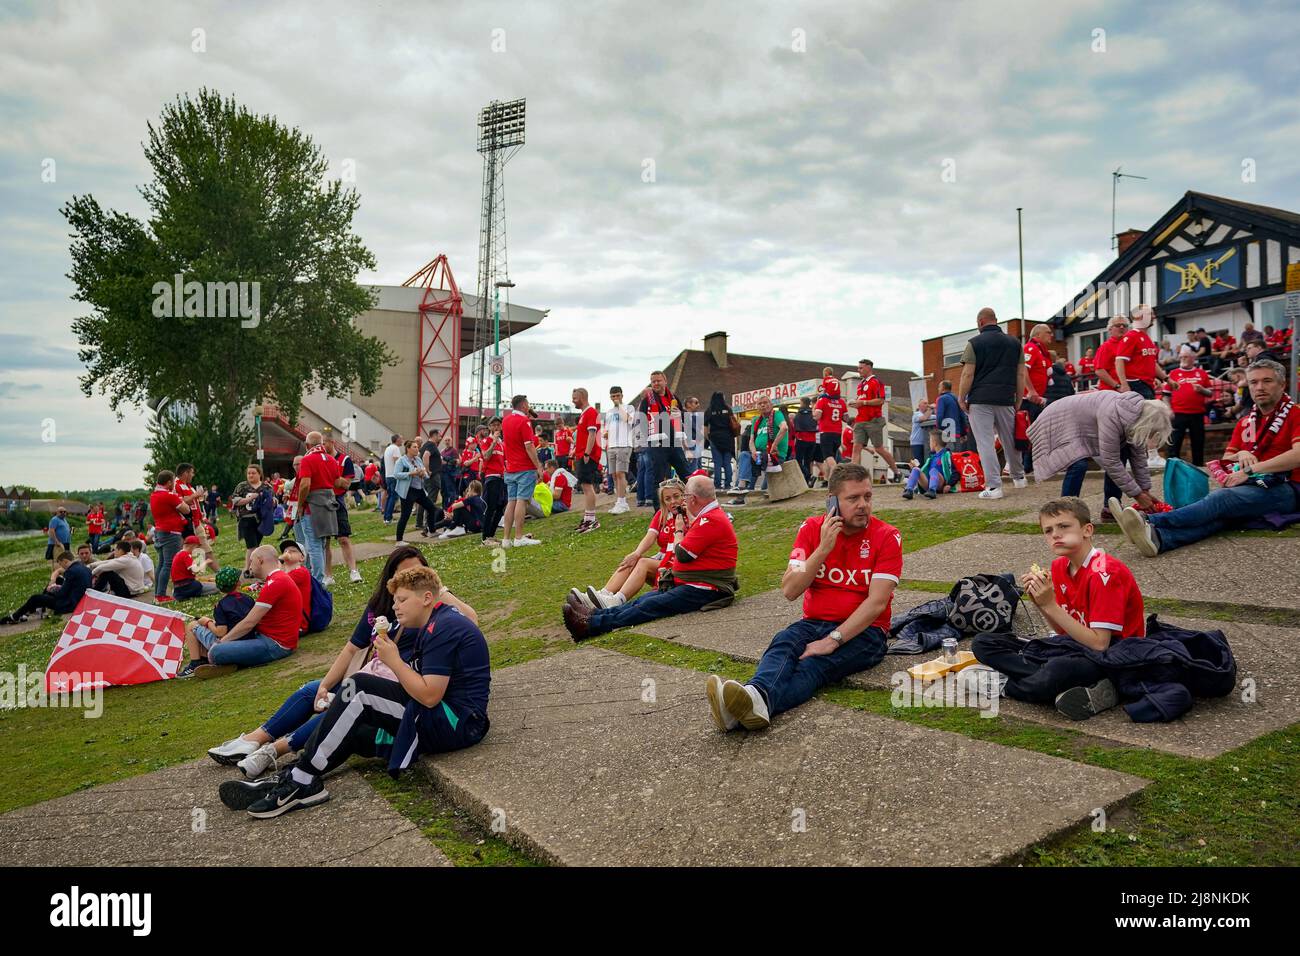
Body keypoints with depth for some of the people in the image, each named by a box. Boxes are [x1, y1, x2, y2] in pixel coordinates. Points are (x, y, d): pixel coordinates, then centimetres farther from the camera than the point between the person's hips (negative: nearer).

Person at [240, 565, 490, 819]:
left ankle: (302, 782, -13)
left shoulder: (444, 627, -15)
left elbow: (429, 696, -22)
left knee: (359, 687, -17)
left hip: (457, 722, -11)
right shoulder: (432, 624, 18)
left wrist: (394, 661, -13)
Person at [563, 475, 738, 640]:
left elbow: (682, 555, -16)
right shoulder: (709, 515, 17)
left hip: (704, 590, -10)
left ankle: (591, 625, -25)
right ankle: (593, 614, -7)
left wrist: (679, 530, 2)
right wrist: (688, 519, 17)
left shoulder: (711, 521, -17)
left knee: (650, 606, -18)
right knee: (643, 600, -1)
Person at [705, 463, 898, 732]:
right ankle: (756, 695, -63)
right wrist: (823, 549, -16)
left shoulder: (887, 536, -5)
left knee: (815, 664, -33)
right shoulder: (812, 528, 4)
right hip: (814, 622, 3)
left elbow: (877, 603, -14)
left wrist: (833, 640, -24)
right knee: (783, 644, -30)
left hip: (863, 630, -3)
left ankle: (758, 700, -63)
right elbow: (789, 591, -5)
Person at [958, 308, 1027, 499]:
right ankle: (1018, 477, 34)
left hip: (980, 400, -4)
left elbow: (968, 374, -8)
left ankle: (993, 485, -9)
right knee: (1010, 439, 18)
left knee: (985, 442, -3)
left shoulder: (975, 343, -1)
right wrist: (1018, 400, 16)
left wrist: (961, 398, 0)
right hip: (1006, 400, 4)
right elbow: (1021, 374, 10)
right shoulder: (1014, 343, 11)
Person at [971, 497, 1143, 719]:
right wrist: (1039, 601, -8)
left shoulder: (1104, 572, -18)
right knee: (983, 643, -5)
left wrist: (1051, 605, -24)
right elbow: (1064, 630, 9)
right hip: (1076, 644, 9)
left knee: (1056, 671, -44)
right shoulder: (1059, 567, 4)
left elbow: (1099, 644, -23)